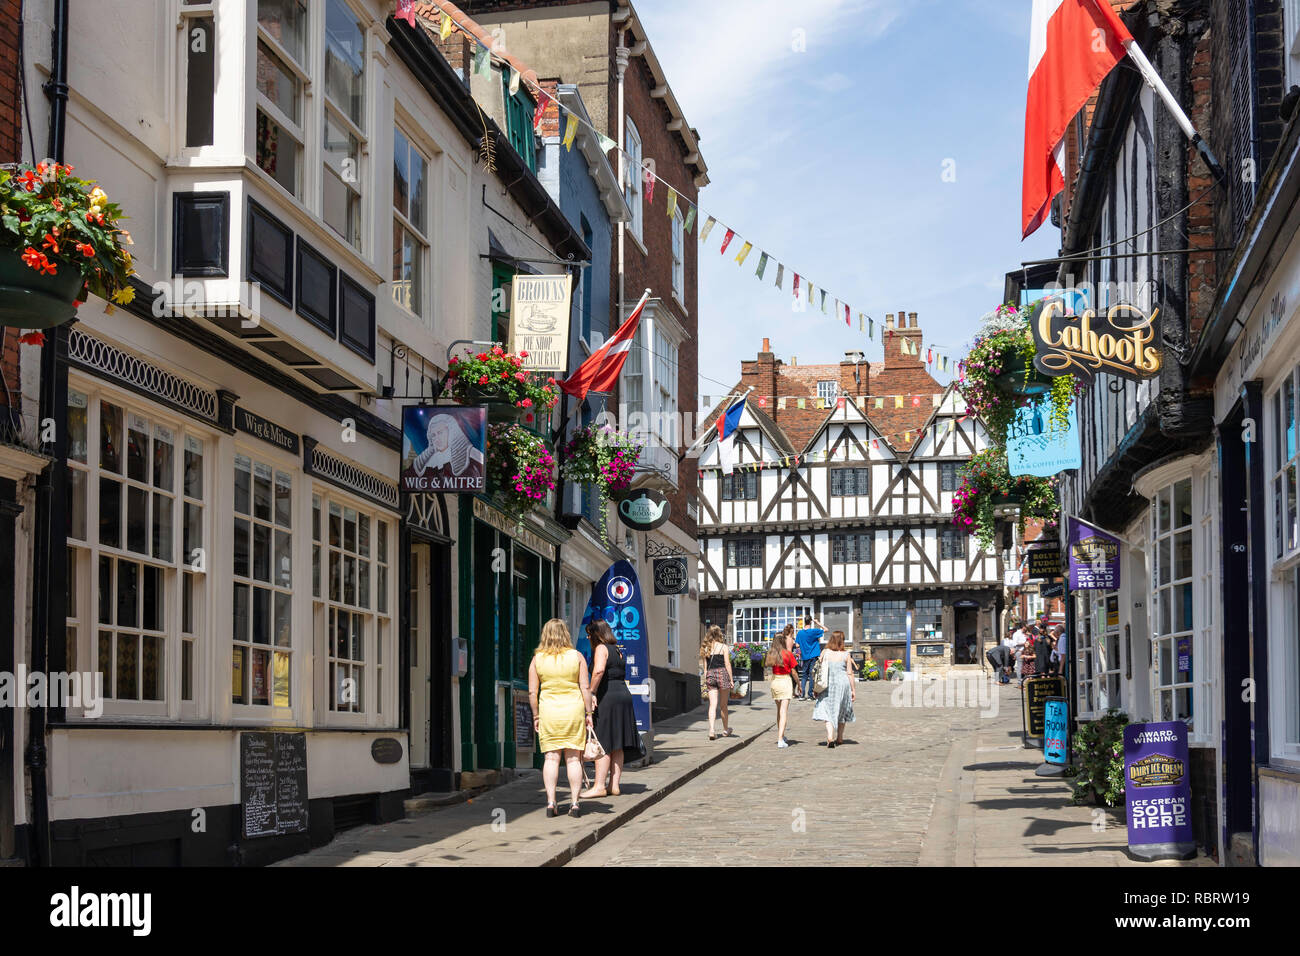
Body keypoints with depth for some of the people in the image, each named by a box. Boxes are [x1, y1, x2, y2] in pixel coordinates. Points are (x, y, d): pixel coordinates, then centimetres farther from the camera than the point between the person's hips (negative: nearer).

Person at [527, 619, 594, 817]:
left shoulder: (537, 659, 0)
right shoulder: (577, 656, -1)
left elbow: (532, 692, 0)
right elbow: (585, 688, -3)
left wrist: (535, 716, 8)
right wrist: (588, 713, 3)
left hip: (549, 711, 0)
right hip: (574, 710, 0)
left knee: (551, 757, 3)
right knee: (573, 758, 4)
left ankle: (550, 802, -6)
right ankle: (574, 803, 1)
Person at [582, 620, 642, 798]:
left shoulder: (601, 648, -7)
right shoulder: (617, 650, 19)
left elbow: (599, 670, -25)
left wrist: (592, 692, -20)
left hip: (607, 697, -9)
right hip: (624, 695, 9)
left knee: (602, 744, -7)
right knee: (617, 745, 9)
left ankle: (599, 786, -9)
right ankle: (614, 785, 9)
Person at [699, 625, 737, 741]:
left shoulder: (705, 648, 10)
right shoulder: (723, 647, -1)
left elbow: (705, 667, 11)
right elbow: (727, 665, -4)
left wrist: (705, 681, 15)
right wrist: (731, 680, 1)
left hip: (710, 675, 3)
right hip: (722, 674, -3)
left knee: (712, 705, -1)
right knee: (723, 705, 10)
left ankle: (711, 730, -17)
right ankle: (725, 730, 25)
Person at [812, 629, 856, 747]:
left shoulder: (825, 652, -2)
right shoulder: (845, 654, -3)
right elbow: (850, 673, 0)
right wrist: (853, 689, 8)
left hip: (828, 684, -1)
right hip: (843, 683, 1)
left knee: (828, 712, -1)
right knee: (841, 712, 17)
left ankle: (830, 738, -21)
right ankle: (839, 738, 28)